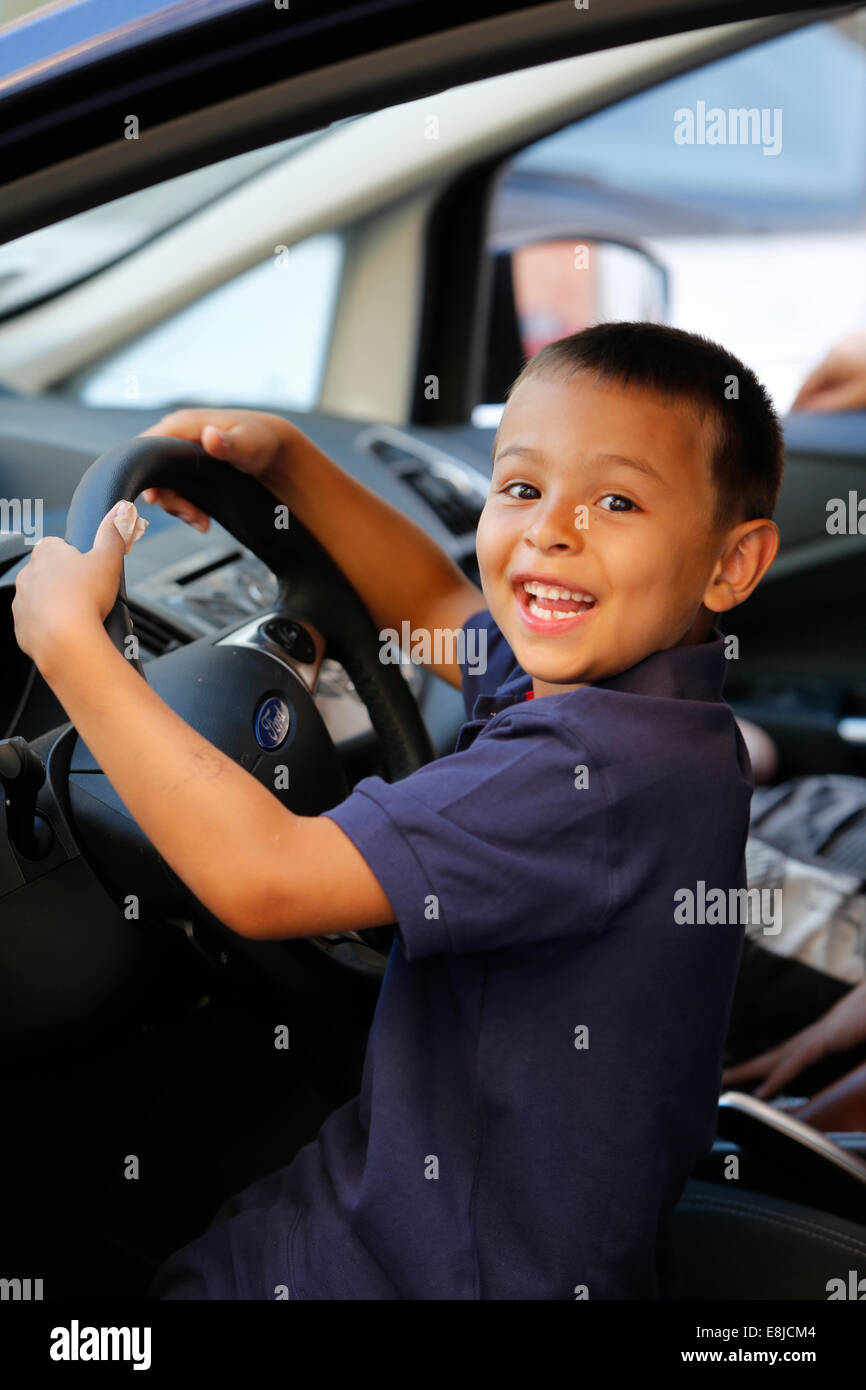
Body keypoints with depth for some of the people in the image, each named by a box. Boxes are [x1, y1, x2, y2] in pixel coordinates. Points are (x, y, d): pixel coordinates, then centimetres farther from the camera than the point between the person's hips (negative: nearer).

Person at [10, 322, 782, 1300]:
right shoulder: (580, 675, -2)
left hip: (470, 1267, -8)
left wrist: (67, 633, -24)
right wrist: (287, 460, 10)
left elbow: (264, 876, -33)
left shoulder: (603, 775, -31)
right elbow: (439, 605, 20)